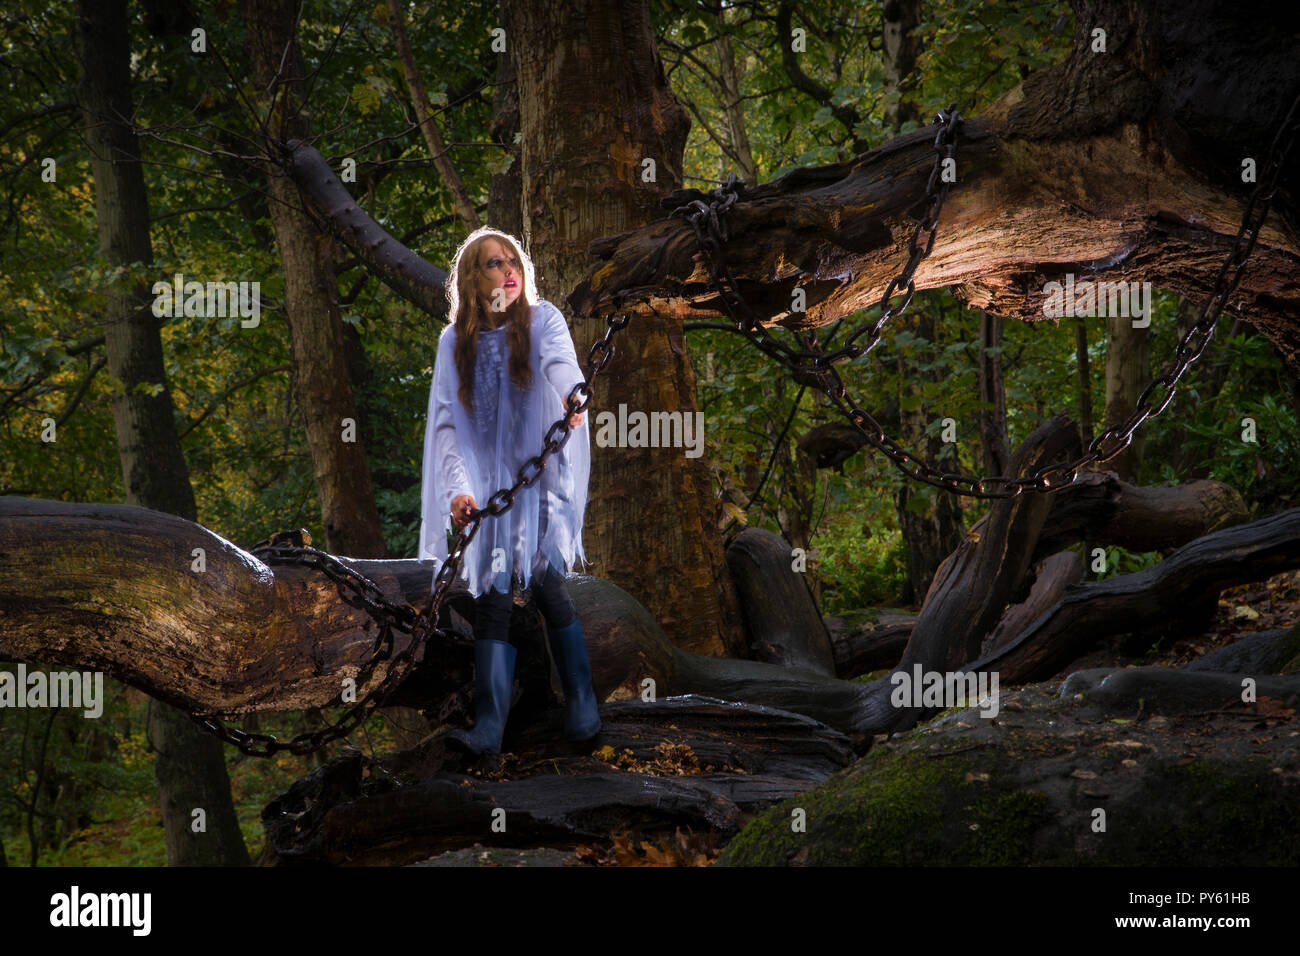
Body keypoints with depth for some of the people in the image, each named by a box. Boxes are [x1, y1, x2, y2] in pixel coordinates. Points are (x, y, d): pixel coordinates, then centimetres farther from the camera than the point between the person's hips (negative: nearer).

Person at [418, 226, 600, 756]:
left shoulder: (542, 319, 1)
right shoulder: (455, 340, 7)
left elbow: (561, 363, -20)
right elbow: (445, 422, 3)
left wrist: (571, 394, -43)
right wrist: (457, 488, -11)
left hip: (540, 473, -2)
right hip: (486, 481, 2)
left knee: (543, 578, -16)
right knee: (493, 595, -6)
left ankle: (581, 699, -1)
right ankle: (490, 726, -11)